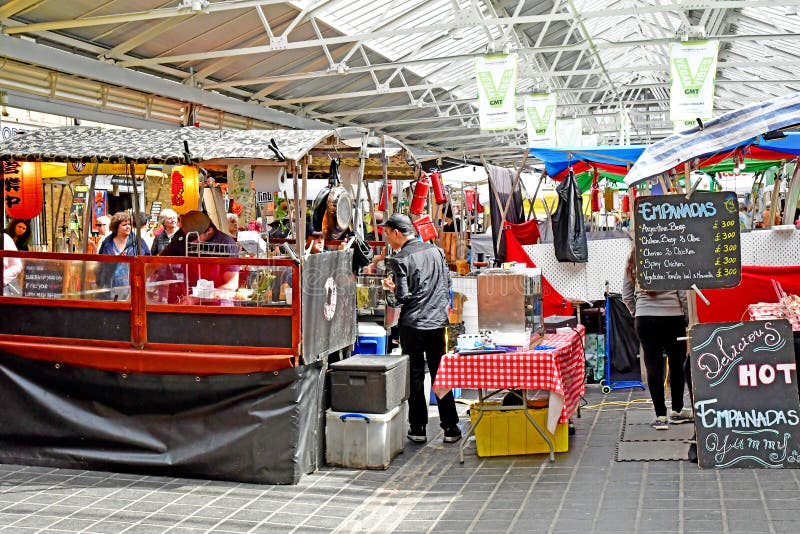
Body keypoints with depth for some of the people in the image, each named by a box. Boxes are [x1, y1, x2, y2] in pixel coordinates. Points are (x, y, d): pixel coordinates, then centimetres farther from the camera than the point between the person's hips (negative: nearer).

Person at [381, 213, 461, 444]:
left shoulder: (400, 259, -11)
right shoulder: (436, 251, 7)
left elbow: (402, 297, -14)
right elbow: (447, 283, 12)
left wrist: (390, 289, 4)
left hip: (413, 324, -5)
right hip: (437, 321, 5)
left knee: (415, 377, 6)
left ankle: (418, 429, 12)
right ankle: (450, 428, 12)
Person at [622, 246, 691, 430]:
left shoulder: (633, 260, 2)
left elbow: (626, 296, 6)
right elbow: (684, 292, -7)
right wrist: (689, 318, 2)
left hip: (644, 320, 2)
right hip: (673, 317, -2)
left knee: (653, 366, 5)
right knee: (677, 363, 14)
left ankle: (660, 416, 7)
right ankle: (677, 411, 25)